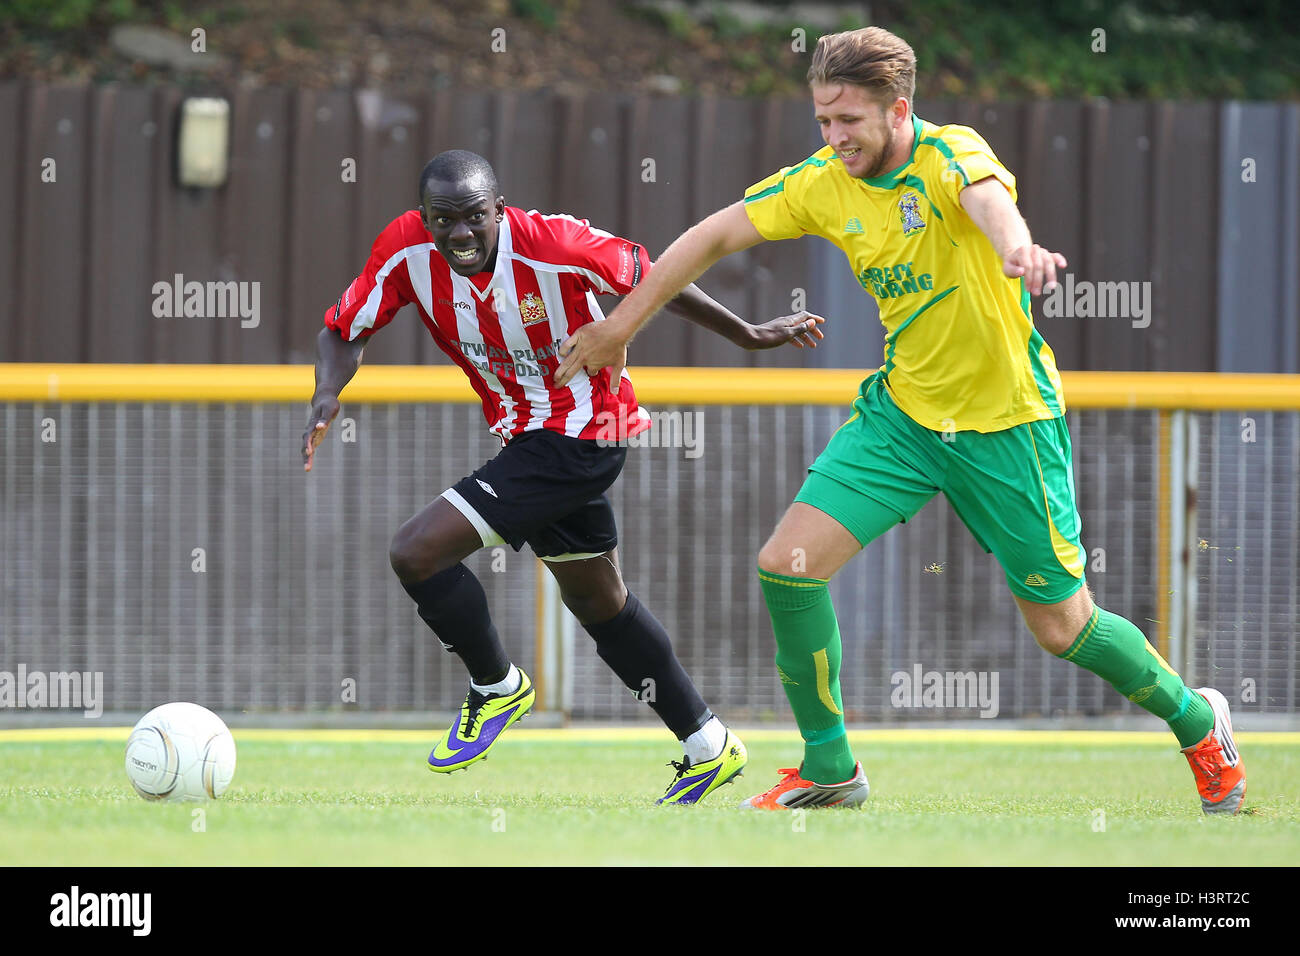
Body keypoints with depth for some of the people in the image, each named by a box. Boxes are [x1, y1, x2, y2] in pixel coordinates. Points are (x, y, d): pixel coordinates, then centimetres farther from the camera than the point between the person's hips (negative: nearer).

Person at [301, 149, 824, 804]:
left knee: (416, 553, -17)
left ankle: (496, 687, 7)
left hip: (582, 435, -7)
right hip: (527, 436, 7)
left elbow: (650, 278, -11)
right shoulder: (406, 251, -14)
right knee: (599, 603, 21)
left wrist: (747, 335, -2)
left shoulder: (555, 246, -26)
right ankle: (708, 749, 35)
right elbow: (344, 328, -3)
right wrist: (327, 394, -24)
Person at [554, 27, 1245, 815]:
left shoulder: (951, 156, -21)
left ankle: (1198, 724, 30)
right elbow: (714, 237, 6)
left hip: (1006, 423, -5)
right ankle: (829, 770, 7)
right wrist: (620, 327, 8)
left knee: (1062, 626, 2)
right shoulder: (823, 185, -5)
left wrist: (1016, 247, -69)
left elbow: (987, 197, -45)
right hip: (901, 414, 5)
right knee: (787, 565, -10)